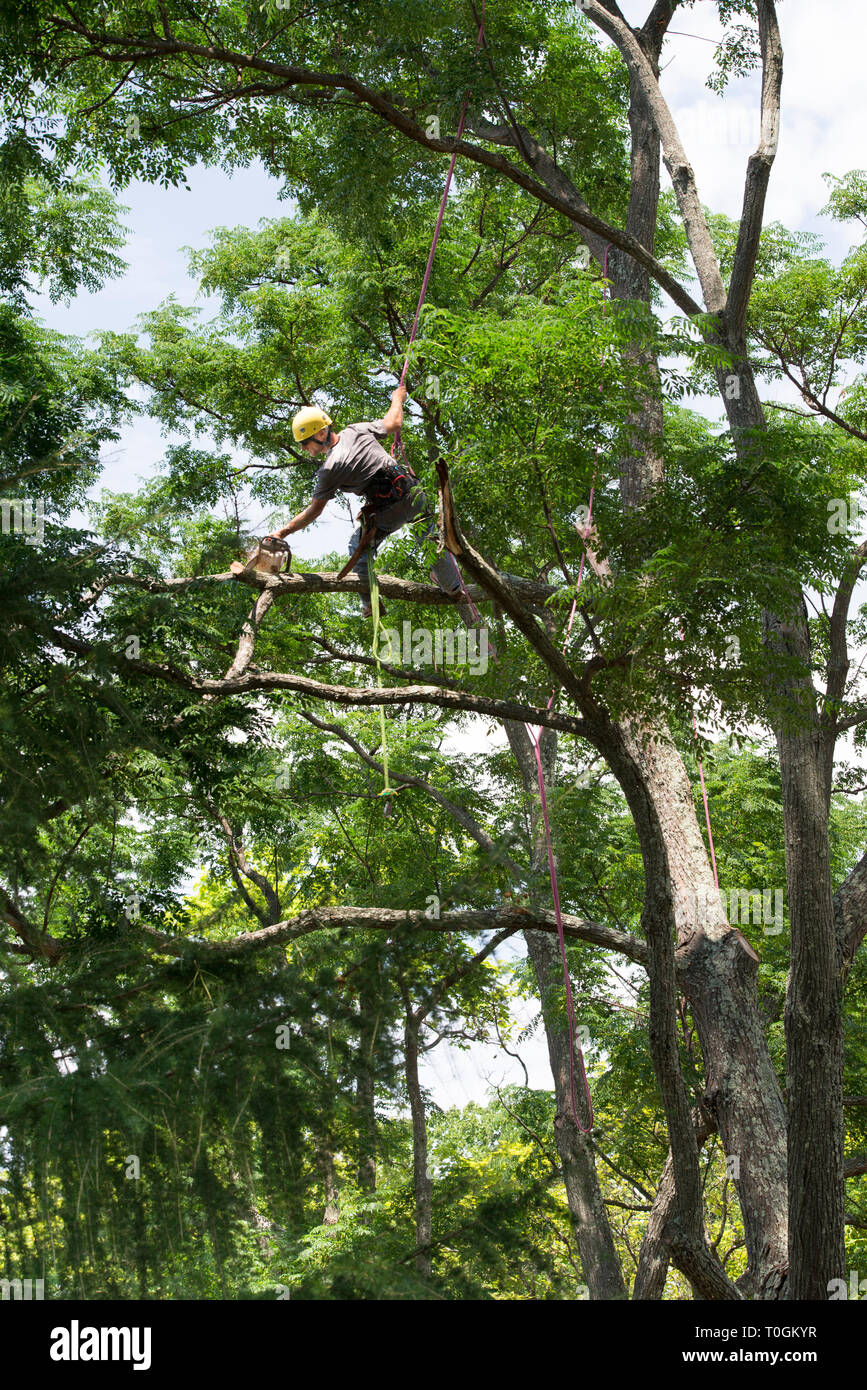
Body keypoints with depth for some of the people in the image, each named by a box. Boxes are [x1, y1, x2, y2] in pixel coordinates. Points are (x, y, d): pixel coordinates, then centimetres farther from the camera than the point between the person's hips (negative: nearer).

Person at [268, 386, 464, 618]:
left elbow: (314, 511, -7)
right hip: (414, 493, 5)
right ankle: (453, 586, 44)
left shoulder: (330, 469, -13)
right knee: (431, 538, 29)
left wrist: (283, 532, 0)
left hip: (390, 512, -5)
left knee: (358, 548, 19)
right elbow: (393, 424, 14)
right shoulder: (356, 430, 0)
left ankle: (372, 602, 21)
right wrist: (397, 399, 34)